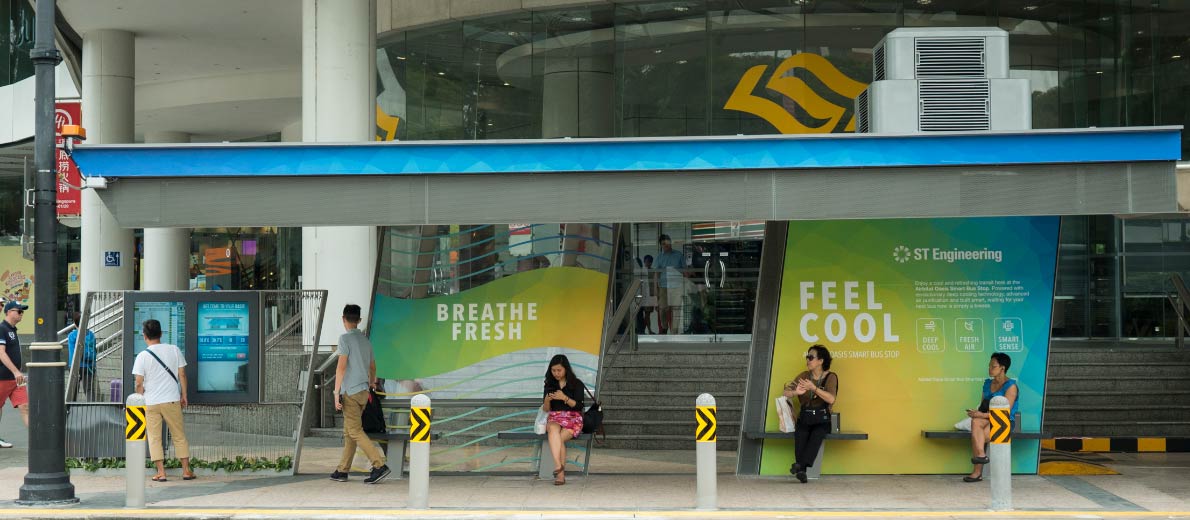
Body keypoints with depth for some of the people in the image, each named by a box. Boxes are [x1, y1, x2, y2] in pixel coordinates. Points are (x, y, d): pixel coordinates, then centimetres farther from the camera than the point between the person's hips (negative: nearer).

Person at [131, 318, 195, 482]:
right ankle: (186, 470, 12)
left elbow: (139, 383, -7)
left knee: (155, 438, 6)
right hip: (172, 400, 2)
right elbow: (182, 375, 3)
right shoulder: (174, 350, -1)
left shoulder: (142, 356, -8)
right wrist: (184, 395, 14)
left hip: (151, 403, -2)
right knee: (179, 436, 11)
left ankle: (161, 472, 4)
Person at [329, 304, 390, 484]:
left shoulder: (346, 338, -10)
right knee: (349, 432, 12)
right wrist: (372, 382, 46)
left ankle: (380, 465, -18)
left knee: (355, 431, -10)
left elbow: (341, 367, -16)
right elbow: (372, 365, 26)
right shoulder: (365, 340, 13)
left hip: (350, 391, -8)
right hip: (364, 391, 8)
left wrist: (337, 393, -14)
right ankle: (342, 470, 13)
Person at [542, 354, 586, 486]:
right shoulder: (550, 385, 15)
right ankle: (559, 467, -50)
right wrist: (547, 400, -11)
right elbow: (546, 409, 12)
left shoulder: (577, 384, 5)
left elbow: (578, 406, -6)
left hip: (573, 419, -2)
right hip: (554, 418, 2)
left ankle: (560, 473, -27)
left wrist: (565, 398, -20)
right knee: (553, 429, -36)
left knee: (559, 438, -32)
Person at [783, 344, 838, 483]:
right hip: (804, 418, 2)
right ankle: (801, 471, -44)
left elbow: (831, 399, -16)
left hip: (821, 419, -2)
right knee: (800, 435, -31)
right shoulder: (804, 376, 12)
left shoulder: (830, 377, 2)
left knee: (816, 435, -35)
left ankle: (799, 465, -51)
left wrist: (814, 388, -27)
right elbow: (786, 393, 2)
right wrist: (795, 392, -22)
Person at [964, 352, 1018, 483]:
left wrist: (983, 415, -21)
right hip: (987, 420, 6)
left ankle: (977, 471, -28)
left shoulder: (1010, 386, -6)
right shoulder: (987, 383, 17)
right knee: (975, 422, -31)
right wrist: (977, 413, -7)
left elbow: (1005, 412, -14)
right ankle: (981, 455, -42)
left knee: (976, 434, -31)